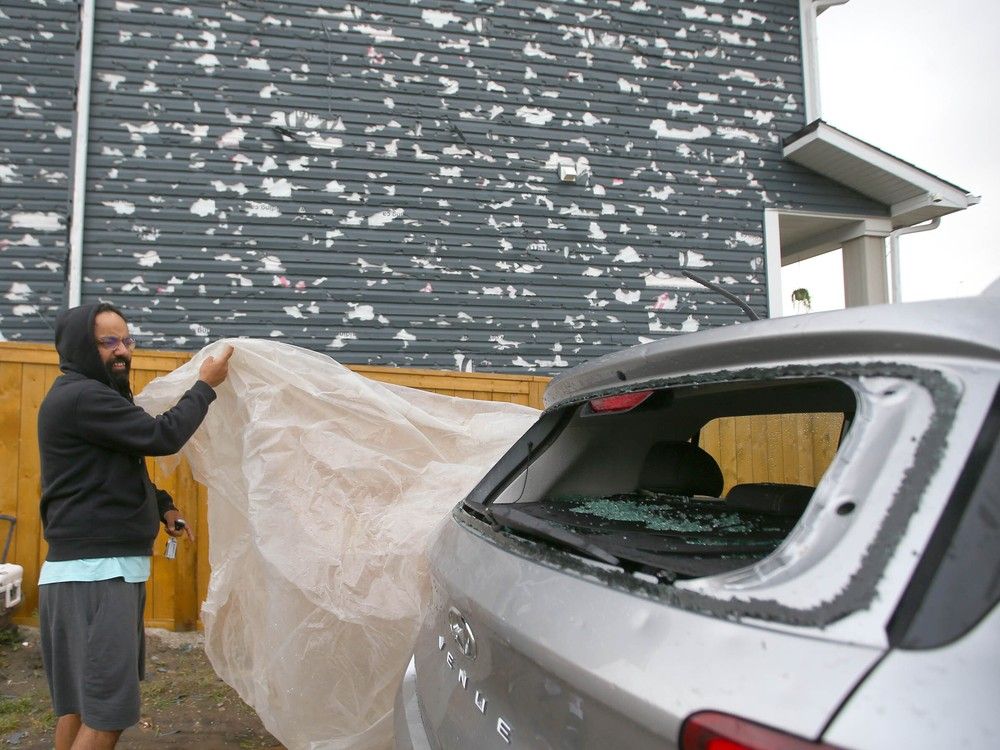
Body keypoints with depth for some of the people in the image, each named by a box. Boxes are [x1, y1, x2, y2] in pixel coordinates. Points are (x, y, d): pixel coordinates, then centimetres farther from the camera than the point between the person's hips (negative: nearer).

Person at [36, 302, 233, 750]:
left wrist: (161, 506, 12)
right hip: (95, 572, -11)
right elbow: (162, 436, -20)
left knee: (80, 703, 18)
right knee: (108, 712, -8)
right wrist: (206, 385, -7)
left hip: (108, 568, 11)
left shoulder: (94, 395, 18)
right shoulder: (80, 397, -15)